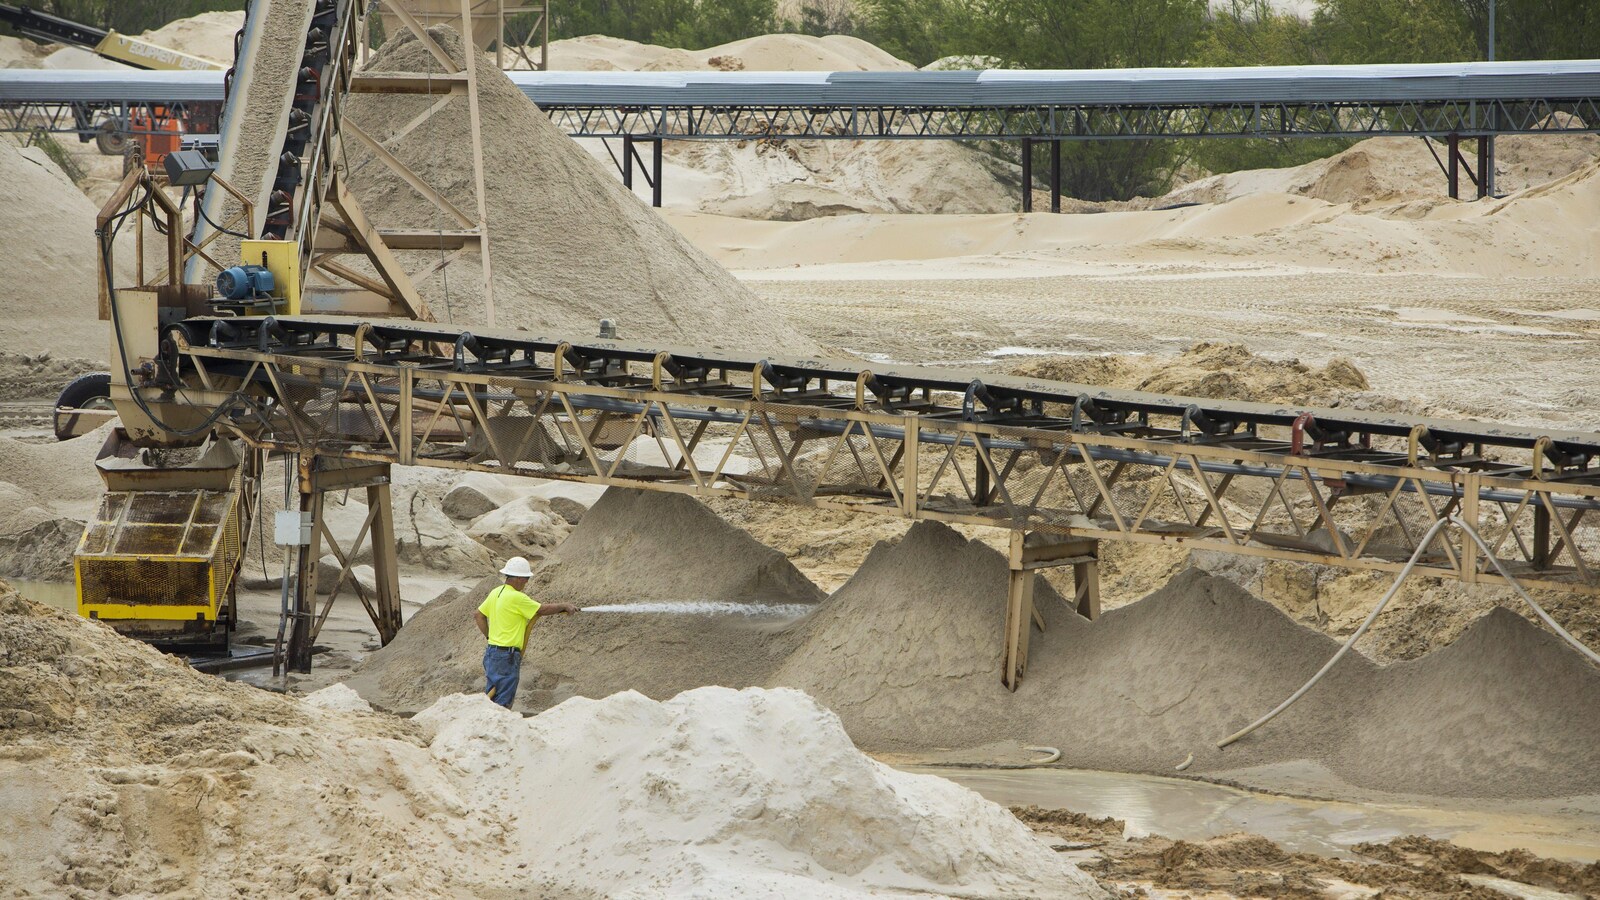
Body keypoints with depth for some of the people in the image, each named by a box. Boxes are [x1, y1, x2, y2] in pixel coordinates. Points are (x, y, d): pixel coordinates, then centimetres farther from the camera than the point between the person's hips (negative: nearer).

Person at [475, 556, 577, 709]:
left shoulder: (495, 593, 10)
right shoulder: (516, 597, -17)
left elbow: (480, 615, 19)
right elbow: (543, 609, -11)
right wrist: (564, 606, 3)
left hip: (492, 650, 9)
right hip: (507, 655, -9)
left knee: (491, 696, 14)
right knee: (503, 701, -3)